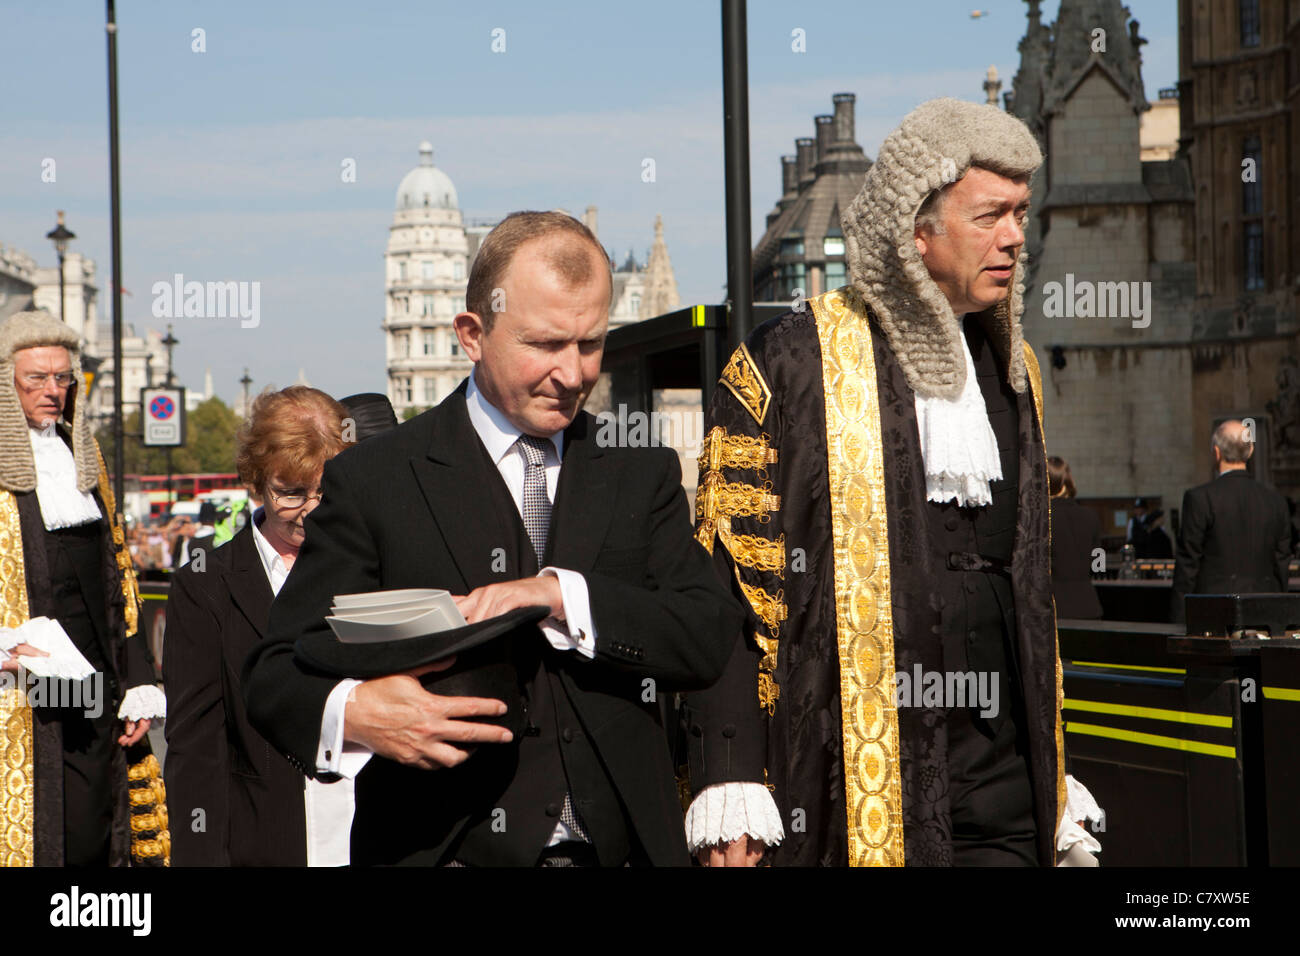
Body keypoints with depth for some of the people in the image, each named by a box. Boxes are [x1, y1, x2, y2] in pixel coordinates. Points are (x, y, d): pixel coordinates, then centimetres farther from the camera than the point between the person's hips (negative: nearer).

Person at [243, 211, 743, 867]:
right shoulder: (373, 482, 3)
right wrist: (354, 712, -21)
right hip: (445, 848, -1)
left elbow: (711, 640, 1)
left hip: (624, 850, 2)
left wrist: (562, 593, -12)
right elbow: (274, 678, 1)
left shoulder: (643, 476, 13)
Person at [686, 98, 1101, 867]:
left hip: (998, 777, 5)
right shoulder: (789, 364, -5)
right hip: (848, 784, -5)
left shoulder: (1011, 370, 16)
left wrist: (1054, 782, 20)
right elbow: (730, 578, -8)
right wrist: (729, 790, -15)